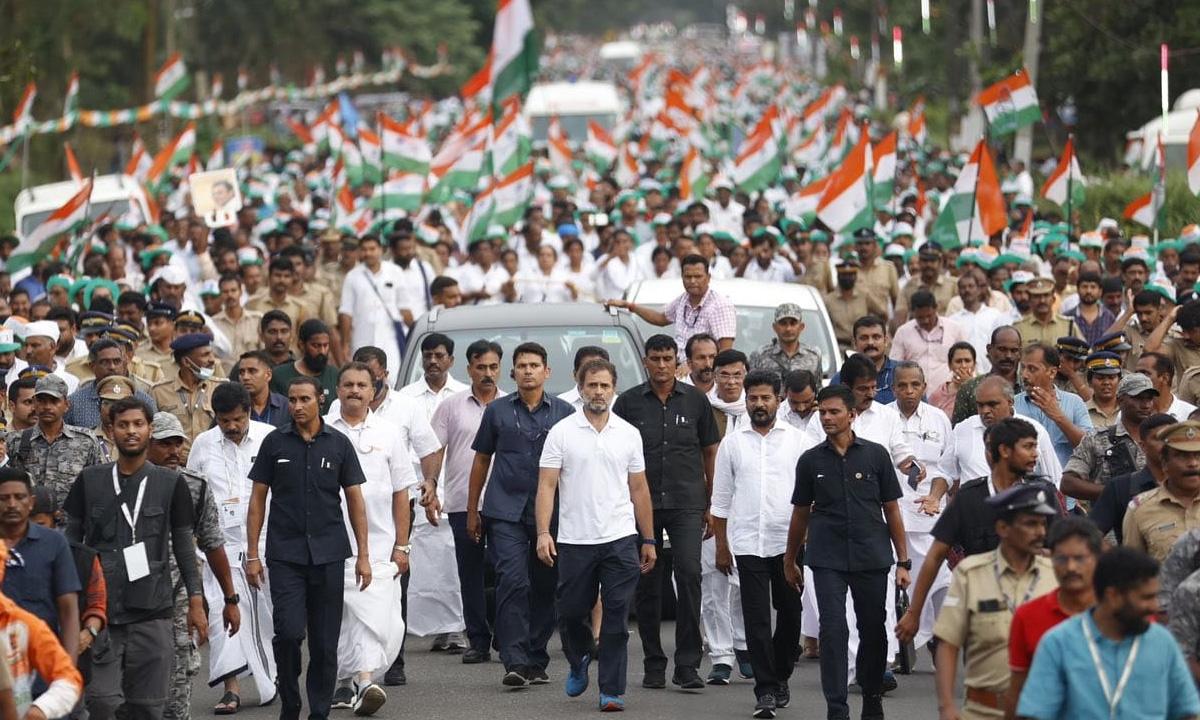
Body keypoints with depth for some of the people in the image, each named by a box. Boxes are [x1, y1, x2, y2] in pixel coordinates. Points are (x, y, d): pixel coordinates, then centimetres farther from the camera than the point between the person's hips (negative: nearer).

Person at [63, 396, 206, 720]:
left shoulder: (170, 483, 7)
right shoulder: (90, 480, 7)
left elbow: (184, 546, 10)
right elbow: (72, 540, 11)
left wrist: (196, 602, 5)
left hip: (152, 611, 0)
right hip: (100, 608, 0)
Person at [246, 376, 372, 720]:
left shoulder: (338, 444, 4)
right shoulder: (274, 443, 3)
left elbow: (355, 500, 7)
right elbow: (258, 499, 6)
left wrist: (363, 555, 2)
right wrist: (252, 554, 1)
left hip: (328, 554, 1)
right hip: (285, 555, -1)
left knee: (325, 641, 3)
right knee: (288, 632, -13)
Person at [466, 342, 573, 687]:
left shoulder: (564, 413, 7)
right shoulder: (498, 411, 7)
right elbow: (481, 461, 13)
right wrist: (472, 511, 11)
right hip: (506, 512, -2)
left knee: (545, 588, 6)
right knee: (513, 582, -14)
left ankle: (536, 661, 17)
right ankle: (515, 662, -19)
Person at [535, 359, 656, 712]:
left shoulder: (629, 434, 7)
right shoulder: (561, 432, -1)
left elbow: (639, 490, 12)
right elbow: (546, 485, -5)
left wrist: (649, 540, 10)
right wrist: (543, 532, -16)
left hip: (620, 539, 1)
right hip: (574, 539, -1)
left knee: (616, 618, -2)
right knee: (571, 612, 8)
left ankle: (611, 690, 1)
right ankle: (579, 661, 36)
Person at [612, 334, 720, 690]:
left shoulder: (695, 400, 6)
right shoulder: (628, 402, 5)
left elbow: (710, 451, 12)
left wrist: (710, 503, 10)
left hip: (686, 504, -1)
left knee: (689, 573, -14)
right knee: (646, 584, 4)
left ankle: (687, 664, -13)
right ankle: (653, 664, 15)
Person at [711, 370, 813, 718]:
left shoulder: (797, 441, 4)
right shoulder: (731, 443, 6)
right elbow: (721, 498, 10)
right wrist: (721, 545, 7)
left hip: (789, 542, 0)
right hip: (748, 543, 0)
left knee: (789, 613, 8)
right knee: (757, 618, -4)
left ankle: (780, 677, 25)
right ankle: (766, 690, -4)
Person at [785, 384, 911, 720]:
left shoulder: (875, 455, 2)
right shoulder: (811, 460, 5)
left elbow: (891, 510, 5)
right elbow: (800, 514, 14)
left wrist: (903, 561, 2)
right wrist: (790, 561, 17)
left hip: (872, 557, 0)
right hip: (828, 559, 0)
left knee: (873, 630, 8)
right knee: (833, 631, -7)